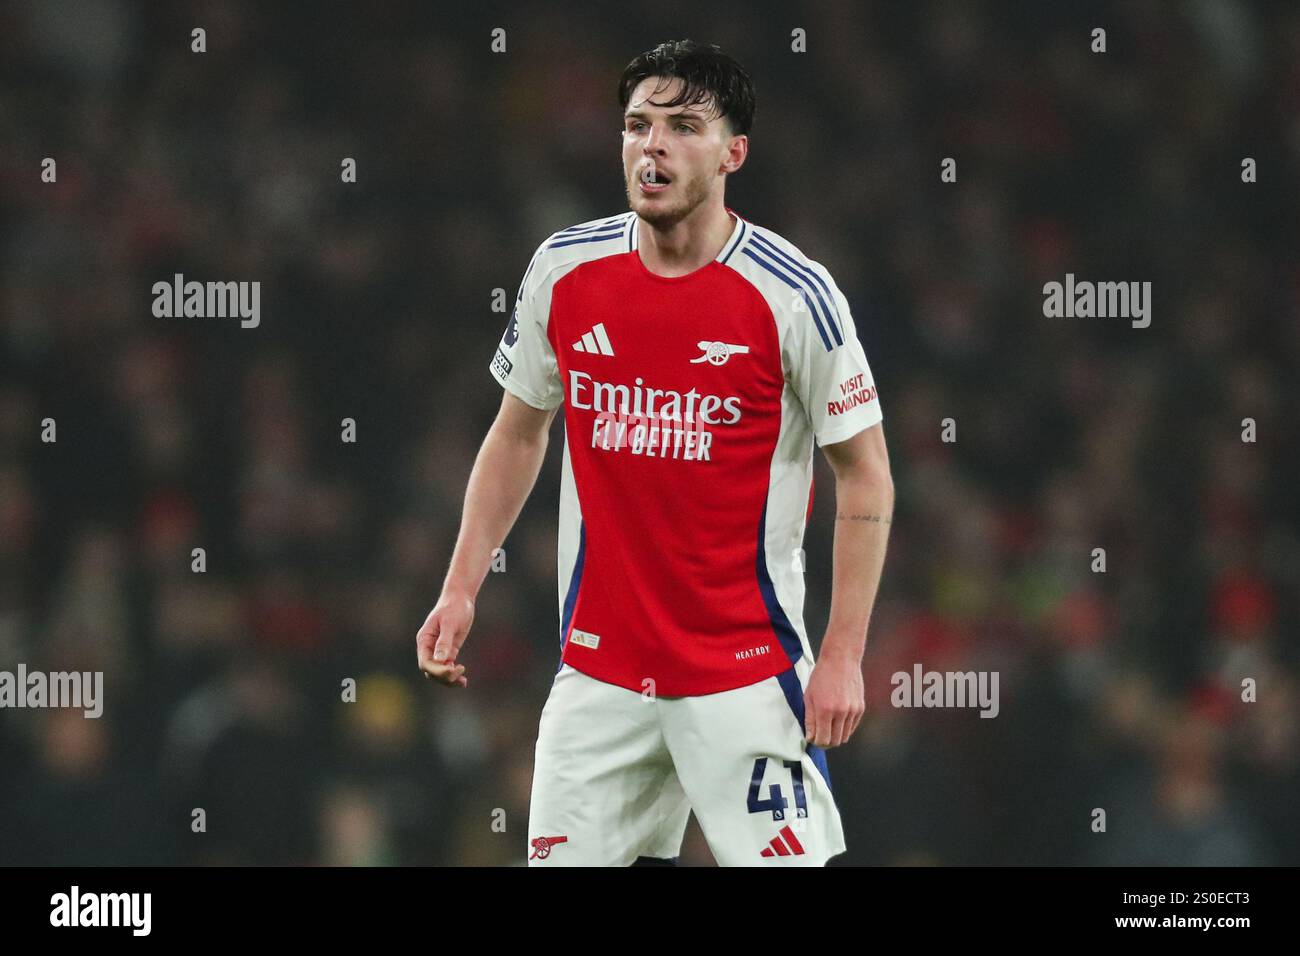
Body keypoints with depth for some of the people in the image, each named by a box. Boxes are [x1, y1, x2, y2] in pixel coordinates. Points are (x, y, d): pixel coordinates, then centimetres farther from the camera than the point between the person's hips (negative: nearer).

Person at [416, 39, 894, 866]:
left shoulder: (794, 294, -11)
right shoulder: (565, 271, 0)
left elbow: (866, 476, -5)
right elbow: (518, 434, 14)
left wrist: (844, 655, -10)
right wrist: (461, 590, 7)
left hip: (747, 667, -4)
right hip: (598, 666, 4)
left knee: (786, 860, -9)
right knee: (562, 857, 3)